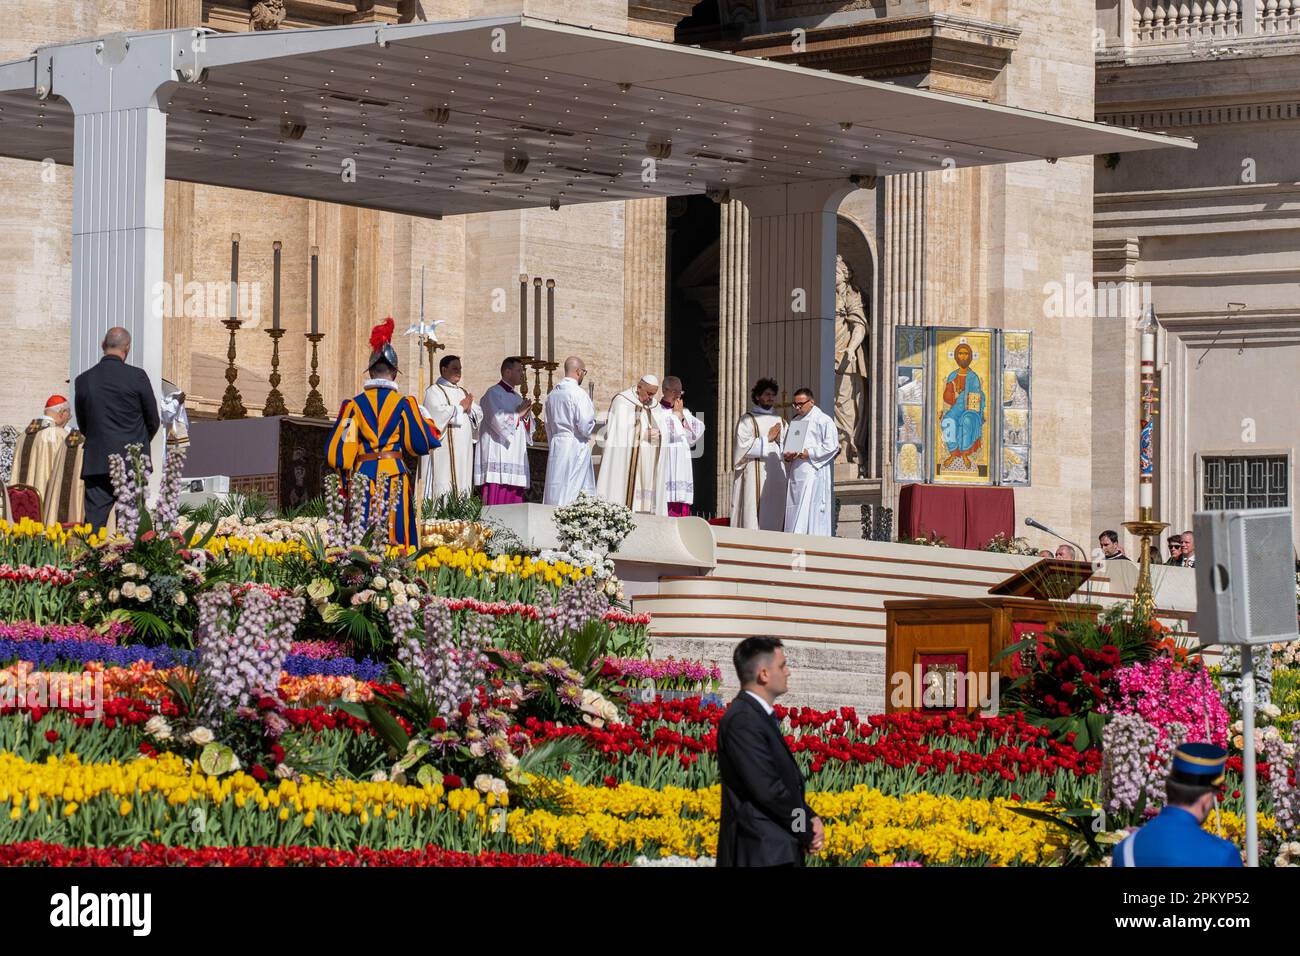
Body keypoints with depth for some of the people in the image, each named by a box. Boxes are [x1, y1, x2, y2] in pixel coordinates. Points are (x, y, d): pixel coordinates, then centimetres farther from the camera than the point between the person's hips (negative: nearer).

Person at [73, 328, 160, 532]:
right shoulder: (137, 377, -7)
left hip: (96, 462, 2)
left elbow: (82, 424, 12)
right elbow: (153, 421, 3)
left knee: (93, 522, 0)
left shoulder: (83, 380, 2)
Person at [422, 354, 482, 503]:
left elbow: (478, 414, 15)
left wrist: (469, 409, -7)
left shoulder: (464, 392, 22)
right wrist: (461, 408, -6)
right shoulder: (434, 391, -1)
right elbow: (439, 412, -18)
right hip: (444, 449, -7)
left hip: (463, 450, 7)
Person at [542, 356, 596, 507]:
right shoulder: (578, 394, -14)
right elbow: (585, 426, -17)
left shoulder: (553, 394, 9)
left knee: (556, 491, 7)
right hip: (576, 448, -7)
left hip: (556, 446, 7)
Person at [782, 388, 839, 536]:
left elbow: (832, 446, -9)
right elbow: (786, 445, 24)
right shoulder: (795, 421, 20)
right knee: (793, 511, 3)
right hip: (794, 473, 7)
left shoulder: (823, 420, -2)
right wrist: (786, 455, 0)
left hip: (813, 472, -7)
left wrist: (809, 453, -16)